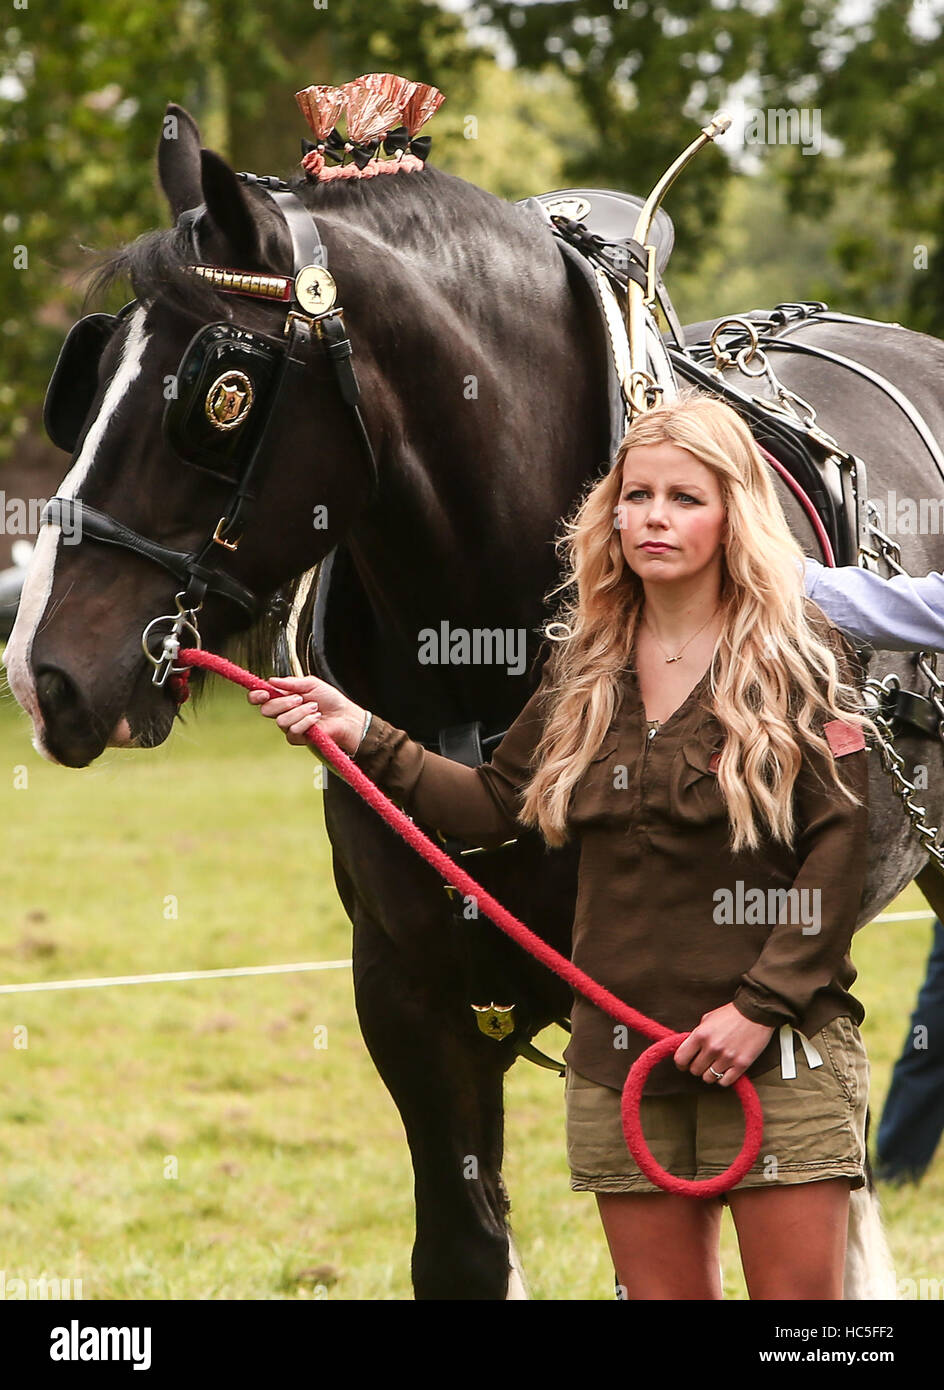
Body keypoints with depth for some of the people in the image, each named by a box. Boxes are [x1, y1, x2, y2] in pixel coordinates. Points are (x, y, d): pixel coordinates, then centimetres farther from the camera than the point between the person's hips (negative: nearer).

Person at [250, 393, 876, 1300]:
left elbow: (838, 845, -9)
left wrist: (763, 1004, -15)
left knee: (797, 1291, -4)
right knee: (661, 1290, 9)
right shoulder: (585, 667, 11)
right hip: (623, 1047, 5)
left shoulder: (802, 659, -5)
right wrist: (365, 739, 6)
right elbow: (497, 803, 16)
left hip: (776, 1049, -5)